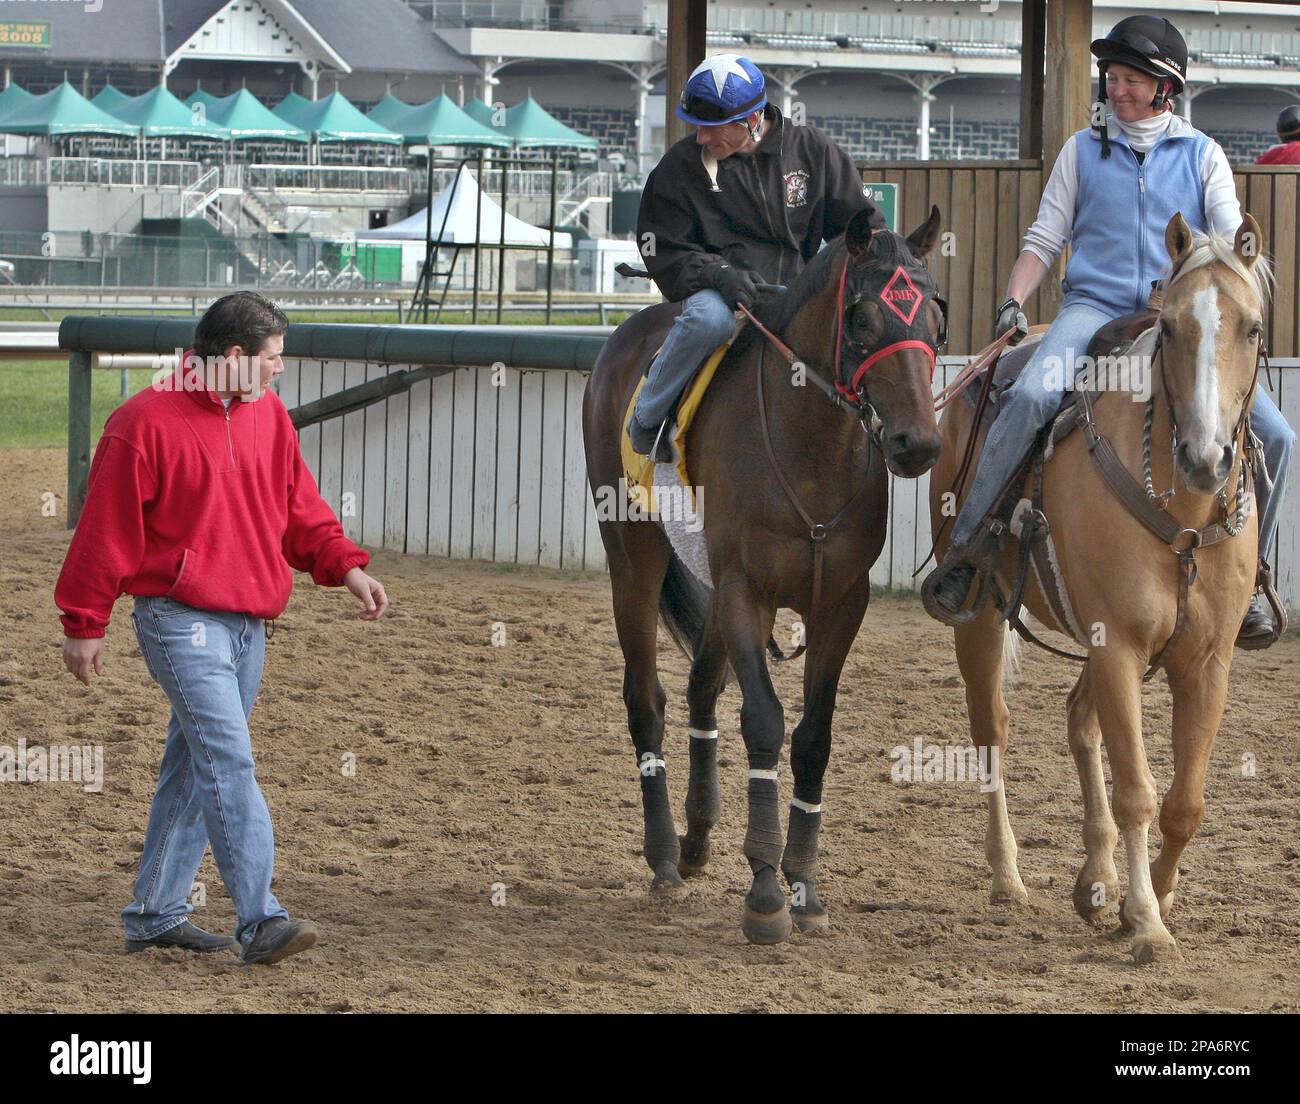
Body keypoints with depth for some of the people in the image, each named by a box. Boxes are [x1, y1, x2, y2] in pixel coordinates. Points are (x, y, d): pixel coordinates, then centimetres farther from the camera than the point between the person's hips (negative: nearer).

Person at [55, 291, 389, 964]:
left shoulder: (268, 416, 12)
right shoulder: (146, 423, -10)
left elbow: (301, 510, 17)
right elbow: (105, 530, -7)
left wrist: (346, 566, 1)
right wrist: (84, 625, -4)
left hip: (248, 625, 8)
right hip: (181, 622, -8)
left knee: (194, 768, 12)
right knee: (228, 761, -16)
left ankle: (155, 914, 20)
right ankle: (261, 921, -22)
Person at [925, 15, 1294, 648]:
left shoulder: (1202, 155, 12)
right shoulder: (1083, 151, 14)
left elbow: (1232, 237, 3)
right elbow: (1044, 240, 13)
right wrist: (1013, 303, -4)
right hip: (1094, 309, -1)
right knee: (1030, 395, -33)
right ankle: (967, 549, -27)